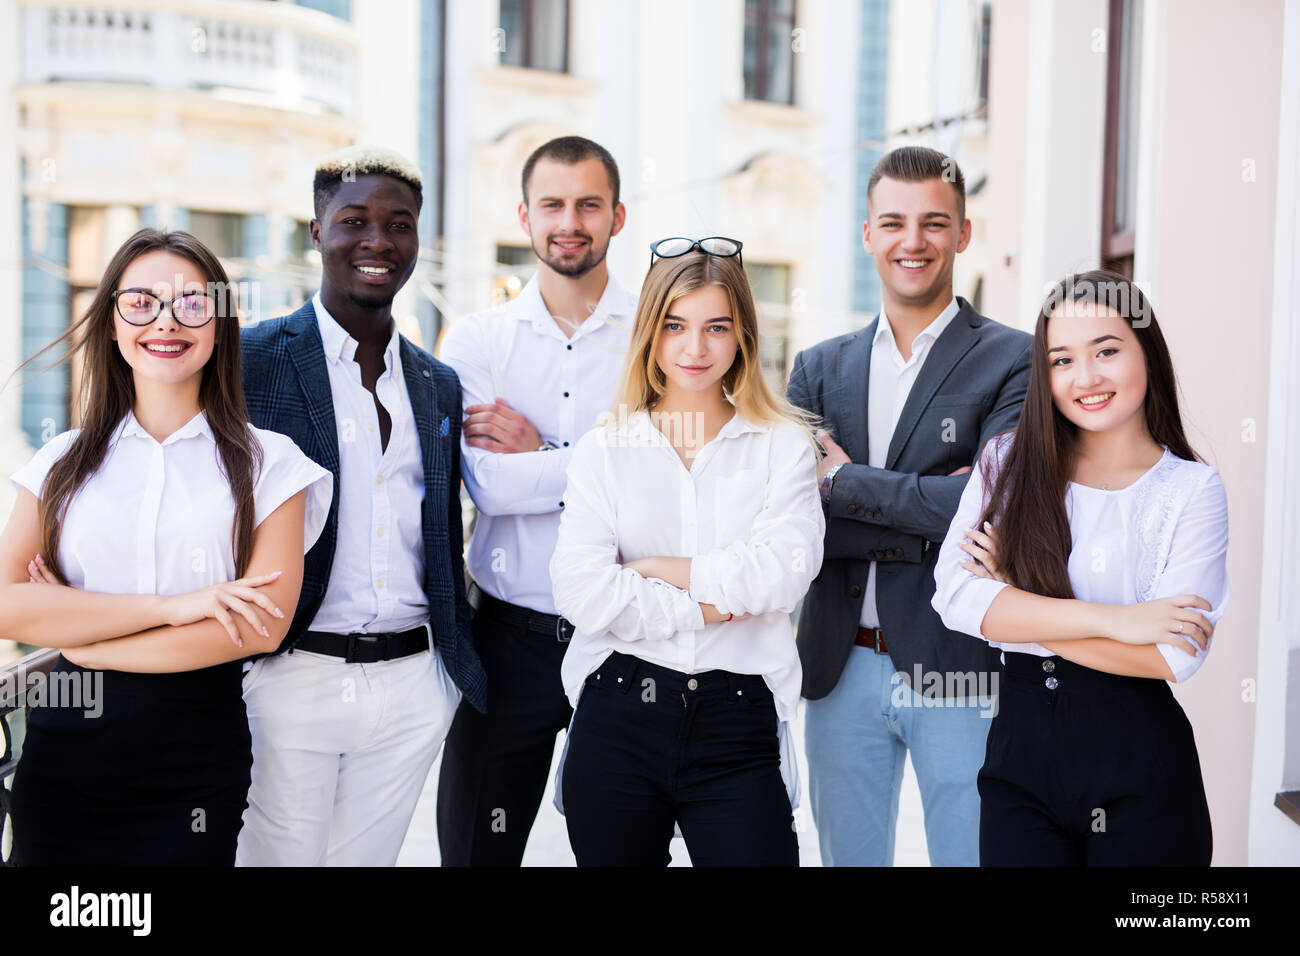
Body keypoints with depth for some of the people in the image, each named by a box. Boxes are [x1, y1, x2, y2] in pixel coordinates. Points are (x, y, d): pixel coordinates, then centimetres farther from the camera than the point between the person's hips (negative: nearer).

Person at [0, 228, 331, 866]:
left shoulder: (268, 464, 1)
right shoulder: (63, 463, 7)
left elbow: (263, 625, -10)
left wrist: (82, 638, -8)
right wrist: (168, 606, -16)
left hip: (199, 759, -2)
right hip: (64, 752, 2)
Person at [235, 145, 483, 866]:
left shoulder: (440, 385, 13)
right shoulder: (249, 360, -4)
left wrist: (462, 670, 15)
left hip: (413, 688, 5)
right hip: (292, 678, -4)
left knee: (365, 858, 13)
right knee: (279, 858, 3)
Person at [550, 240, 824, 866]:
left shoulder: (784, 445, 5)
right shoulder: (604, 450, 6)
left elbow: (784, 572, -11)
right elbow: (580, 590, -8)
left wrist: (650, 568, -7)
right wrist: (711, 604, -9)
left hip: (738, 723, -1)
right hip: (617, 716, 1)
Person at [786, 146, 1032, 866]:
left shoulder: (1014, 361, -3)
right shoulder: (820, 368, 8)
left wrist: (841, 480, -10)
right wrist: (930, 522, -13)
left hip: (960, 669, -3)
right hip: (840, 668, 4)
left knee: (967, 851, 5)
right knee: (847, 854, 15)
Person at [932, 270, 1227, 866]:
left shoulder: (1192, 489, -3)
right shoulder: (1009, 462, 3)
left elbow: (1173, 657, -14)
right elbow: (956, 596, -10)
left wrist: (1018, 610, -11)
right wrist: (1112, 620, -16)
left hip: (1139, 757, -2)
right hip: (1020, 745, 2)